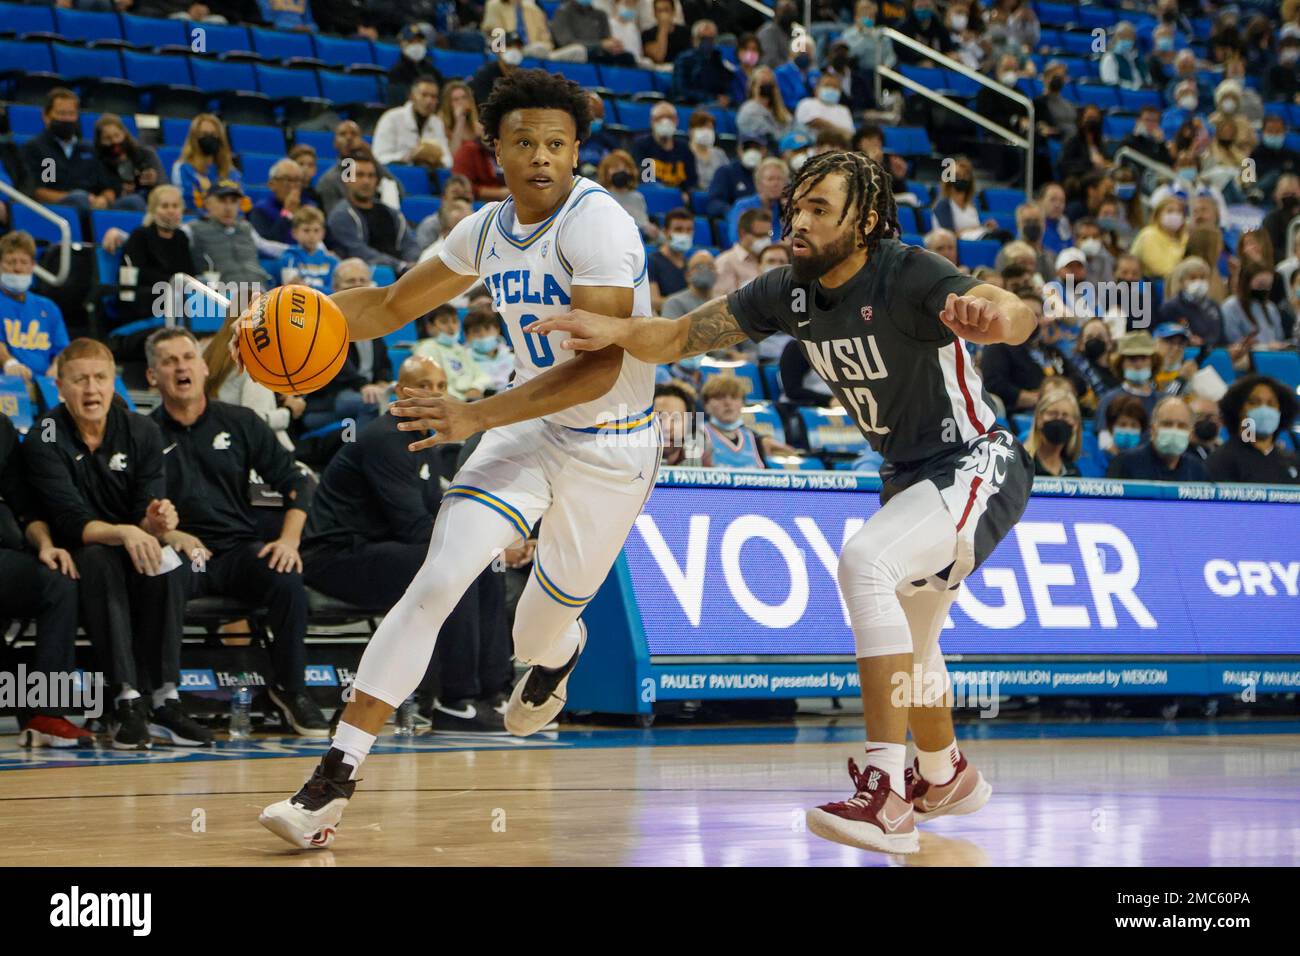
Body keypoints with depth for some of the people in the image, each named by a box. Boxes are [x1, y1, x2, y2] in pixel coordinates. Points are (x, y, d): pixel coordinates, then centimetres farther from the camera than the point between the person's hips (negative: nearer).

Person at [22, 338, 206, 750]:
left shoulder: (143, 433, -2)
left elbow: (147, 516, -8)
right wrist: (124, 532, -42)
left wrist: (155, 523, -34)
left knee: (166, 561, -30)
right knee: (98, 560, -36)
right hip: (77, 559, -3)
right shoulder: (44, 438, -12)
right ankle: (128, 701, -41)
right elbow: (71, 521, -23)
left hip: (132, 552, 3)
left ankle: (163, 699, -31)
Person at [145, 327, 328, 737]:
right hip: (178, 552, -2)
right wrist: (167, 534, -17)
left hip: (239, 549, 2)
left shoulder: (240, 423, 12)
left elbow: (296, 481, 10)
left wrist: (289, 540, -4)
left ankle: (290, 688, -9)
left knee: (288, 580, -29)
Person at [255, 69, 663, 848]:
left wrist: (477, 417, -38)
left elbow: (601, 366, -31)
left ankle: (559, 652, 54)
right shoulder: (487, 231, 0)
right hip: (532, 428, 5)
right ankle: (336, 780, -17)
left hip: (613, 447, -4)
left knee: (541, 631, 11)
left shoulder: (596, 222, -23)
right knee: (436, 584, -16)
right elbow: (392, 307, 15)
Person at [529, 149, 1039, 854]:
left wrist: (994, 314, -66)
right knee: (903, 643, 24)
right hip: (909, 473, 9)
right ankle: (947, 779, 54)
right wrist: (614, 331, -23)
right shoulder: (789, 292, -4)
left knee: (864, 562, -33)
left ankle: (887, 797, -35)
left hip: (979, 464, -9)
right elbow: (681, 337, -2)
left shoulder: (908, 277, -25)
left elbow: (1019, 318, -41)